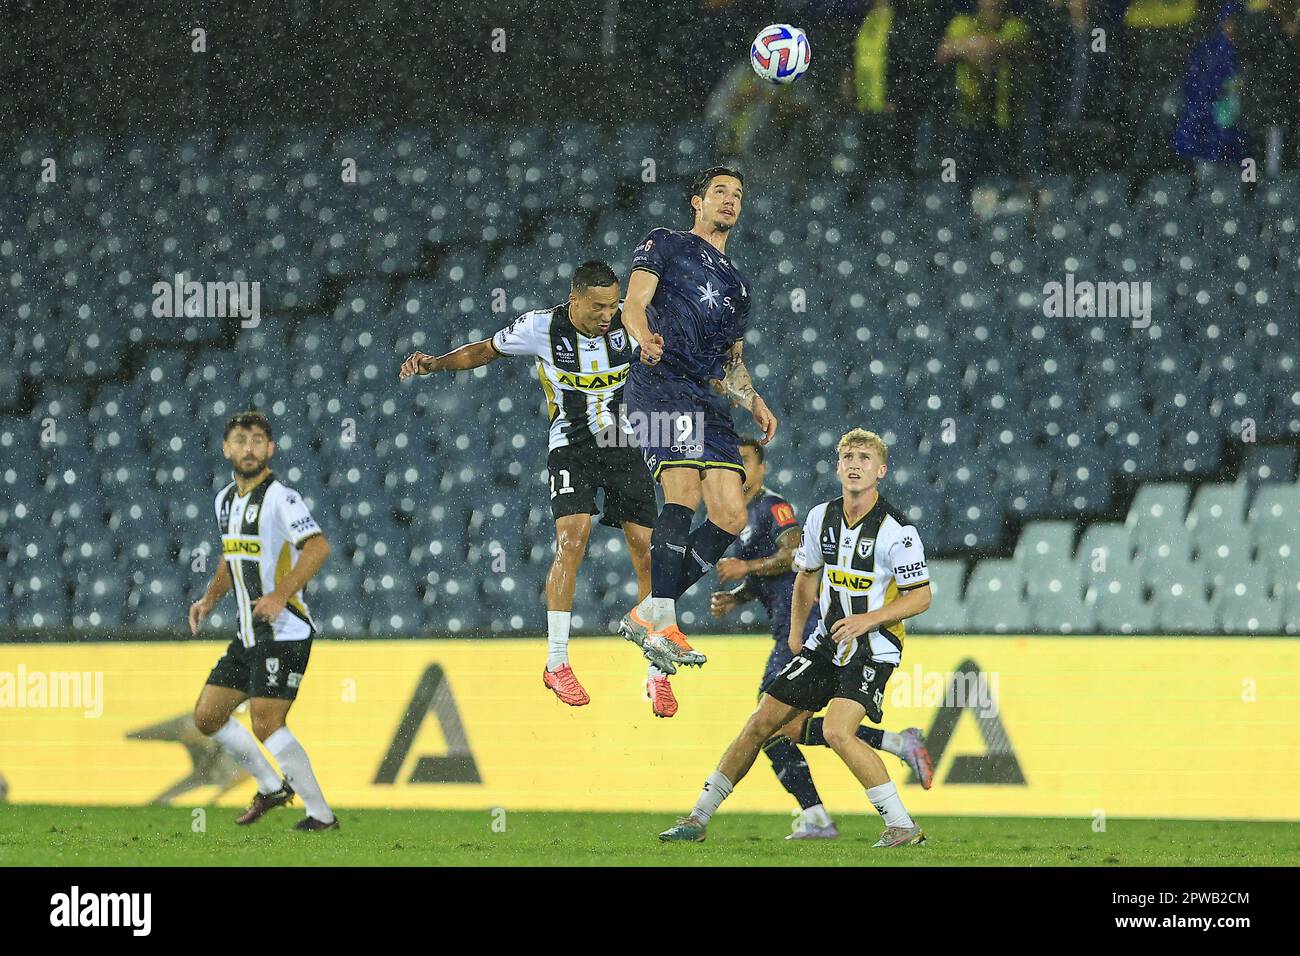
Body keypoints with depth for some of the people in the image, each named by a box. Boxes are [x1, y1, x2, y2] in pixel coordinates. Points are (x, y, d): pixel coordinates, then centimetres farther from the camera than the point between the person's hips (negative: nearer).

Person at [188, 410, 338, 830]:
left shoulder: (279, 497, -14)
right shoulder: (226, 500, 13)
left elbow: (318, 546, -27)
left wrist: (281, 594, -34)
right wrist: (209, 599, 17)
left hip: (284, 632, -9)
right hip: (249, 634, 9)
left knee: (266, 724, -15)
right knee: (207, 716, 9)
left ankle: (322, 815, -7)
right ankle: (272, 786, 24)